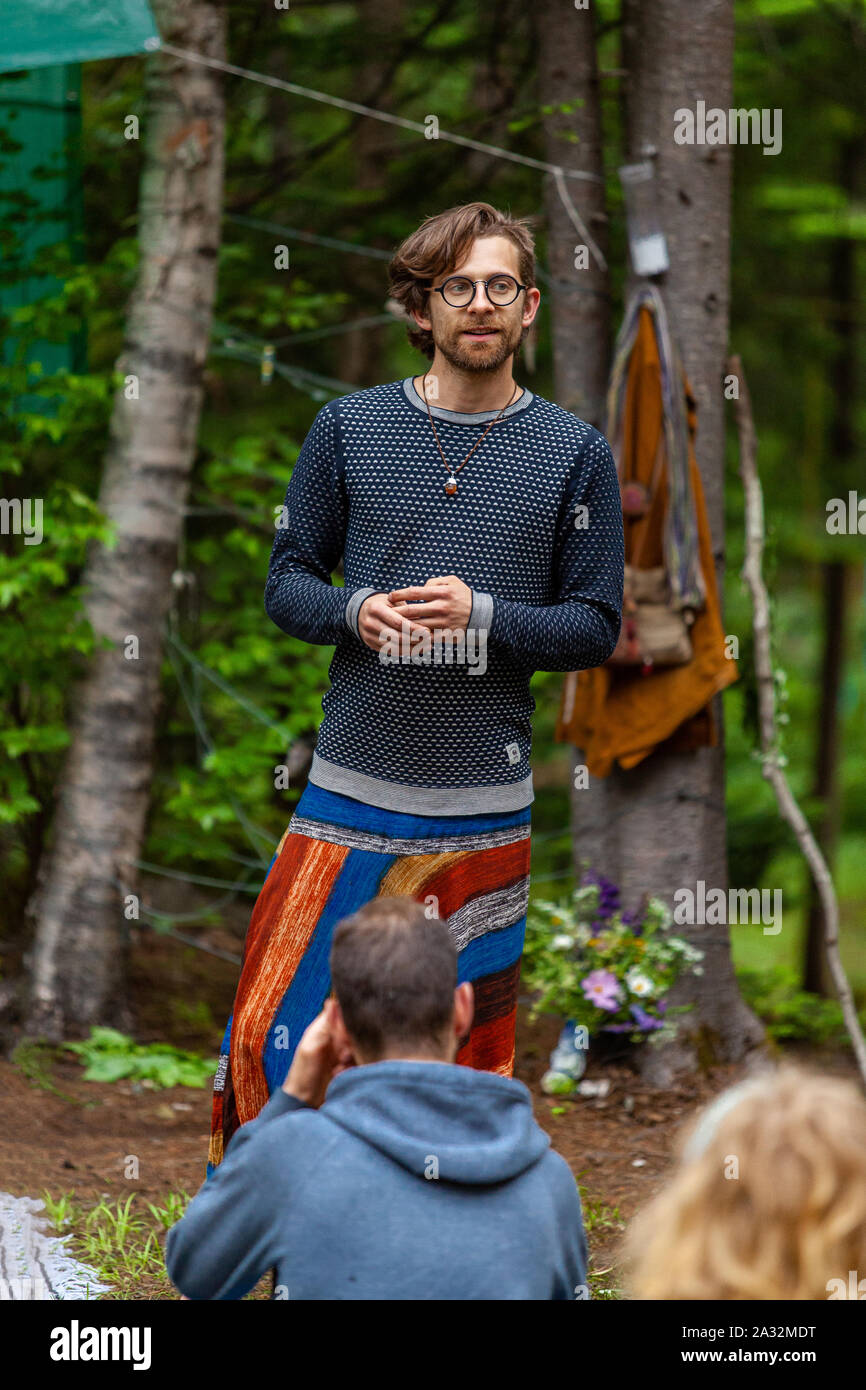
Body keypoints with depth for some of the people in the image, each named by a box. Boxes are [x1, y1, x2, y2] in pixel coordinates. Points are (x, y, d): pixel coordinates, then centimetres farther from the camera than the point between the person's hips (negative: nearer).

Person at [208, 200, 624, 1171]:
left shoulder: (575, 453, 2)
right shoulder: (349, 427, 4)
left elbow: (596, 626, 3)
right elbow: (286, 582, 8)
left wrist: (484, 616, -14)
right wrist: (355, 612, -14)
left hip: (485, 808, 0)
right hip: (348, 792, 0)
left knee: (469, 1056, 7)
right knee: (272, 1029, -4)